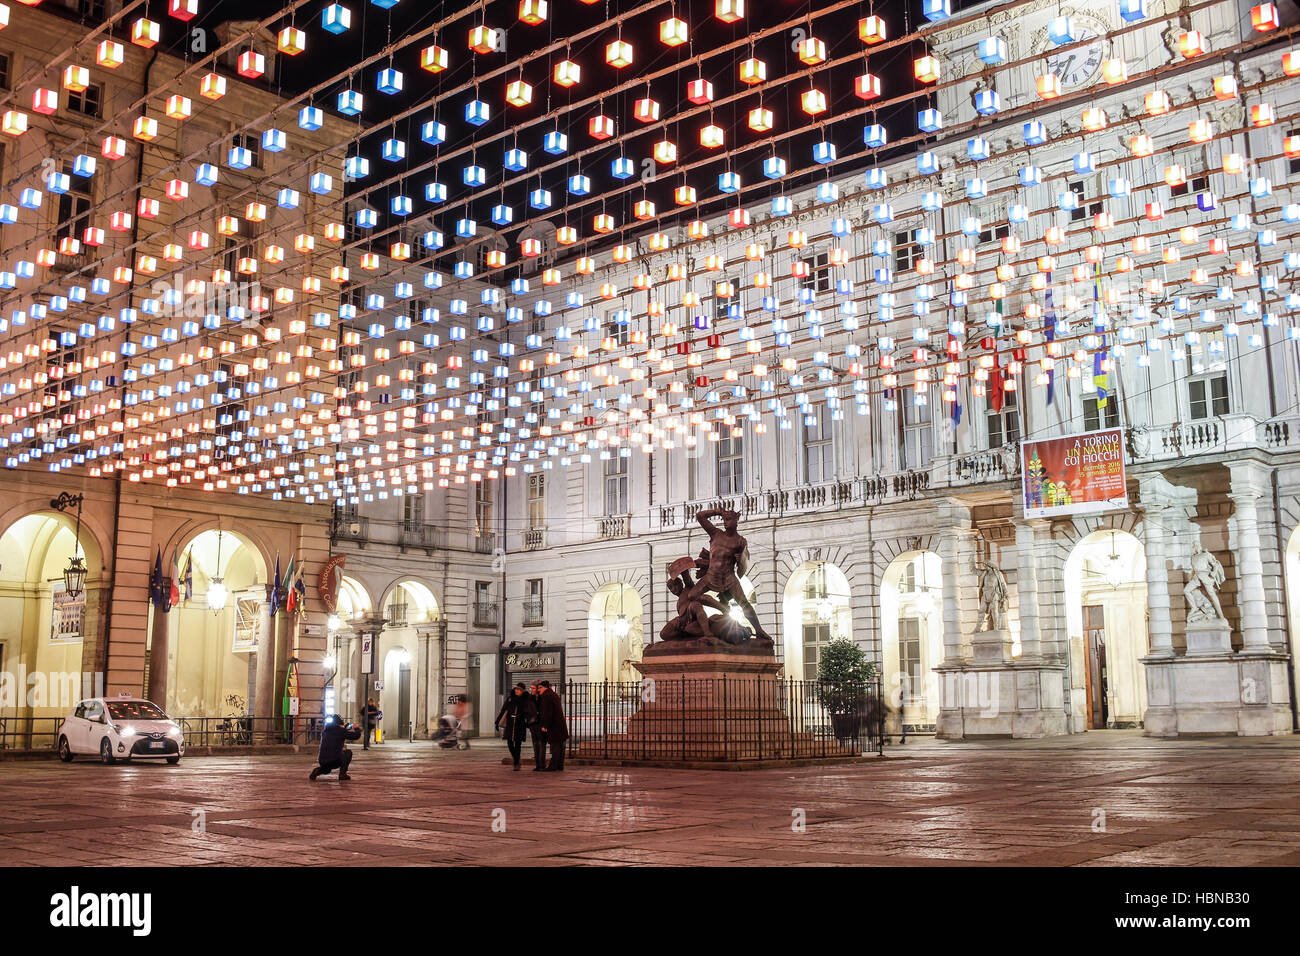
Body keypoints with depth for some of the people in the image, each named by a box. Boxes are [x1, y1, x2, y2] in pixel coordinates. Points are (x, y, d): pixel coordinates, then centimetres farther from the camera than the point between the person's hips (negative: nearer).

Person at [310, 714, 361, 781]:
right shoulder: (340, 731, -4)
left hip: (322, 761, 6)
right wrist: (357, 729, 23)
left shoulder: (324, 731, 14)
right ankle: (342, 774, 8)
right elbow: (356, 735, 1)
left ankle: (318, 770, 4)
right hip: (334, 761, -6)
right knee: (348, 752, 18)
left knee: (327, 769, 38)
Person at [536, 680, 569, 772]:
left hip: (553, 725, -10)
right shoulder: (555, 695, 19)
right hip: (560, 723, 10)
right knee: (560, 744, 10)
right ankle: (560, 765, 14)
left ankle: (553, 765, -7)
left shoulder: (546, 696, -12)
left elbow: (546, 712, -18)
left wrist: (544, 725, -17)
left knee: (555, 744, -8)